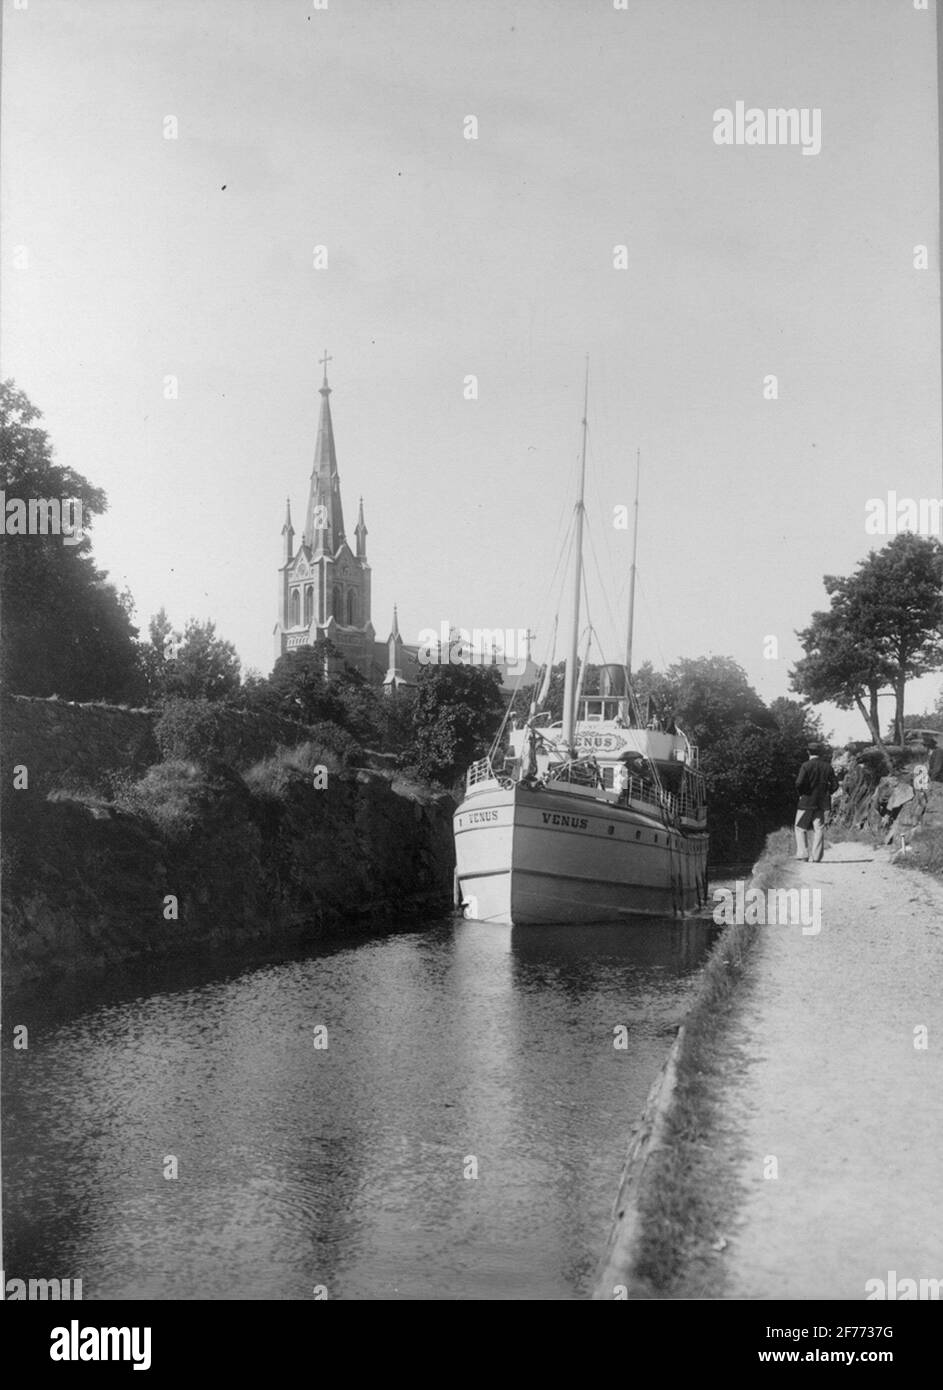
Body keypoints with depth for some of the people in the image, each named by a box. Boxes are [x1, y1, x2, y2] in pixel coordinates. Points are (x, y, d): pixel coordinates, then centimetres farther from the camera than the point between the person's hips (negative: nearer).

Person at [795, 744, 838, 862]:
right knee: (818, 829, 7)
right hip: (821, 803, 4)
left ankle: (803, 853, 0)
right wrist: (827, 793, 12)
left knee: (800, 828, 8)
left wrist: (801, 793, -3)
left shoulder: (806, 766, -11)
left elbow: (799, 783, -20)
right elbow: (835, 784, 2)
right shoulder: (828, 766, 2)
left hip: (806, 801, -4)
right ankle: (816, 857, 4)